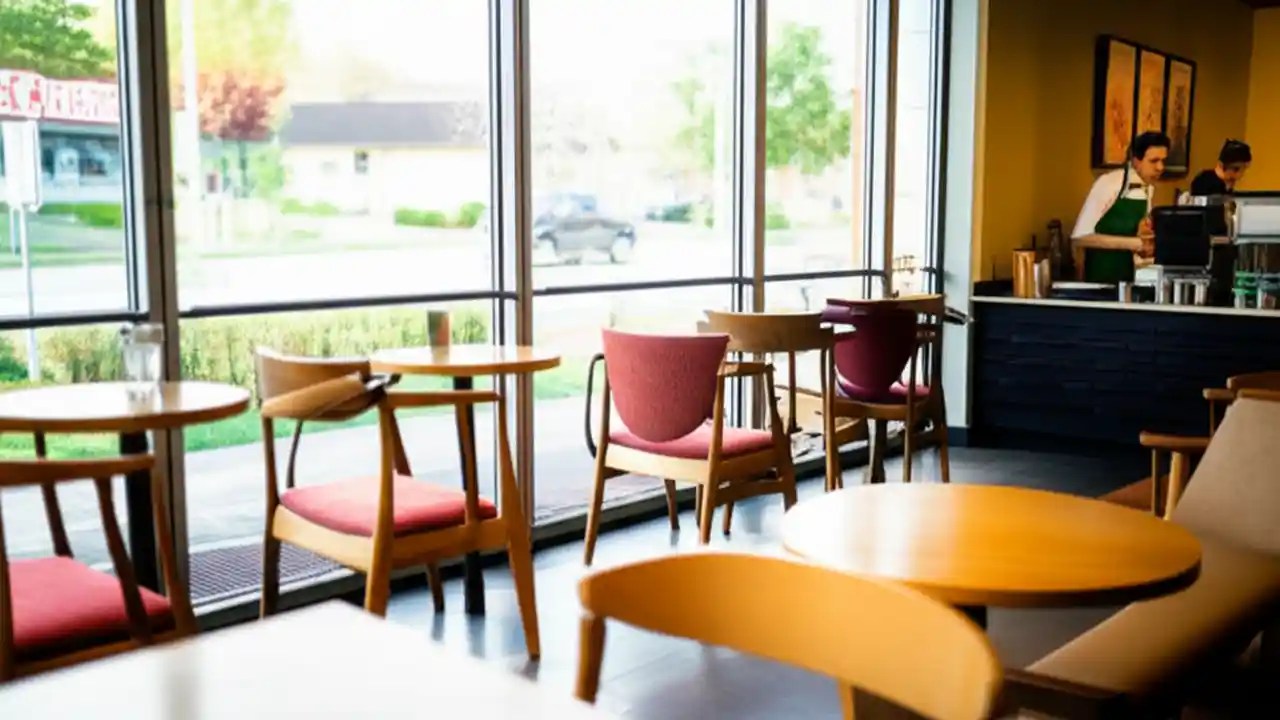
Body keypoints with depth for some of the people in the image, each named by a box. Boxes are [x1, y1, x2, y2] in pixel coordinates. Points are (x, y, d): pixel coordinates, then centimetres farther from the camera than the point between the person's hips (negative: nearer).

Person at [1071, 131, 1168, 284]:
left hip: (1127, 278, 5)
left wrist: (1142, 240, -11)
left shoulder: (1148, 189, 3)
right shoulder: (1109, 183, -16)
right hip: (1099, 277, -5)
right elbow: (1080, 238, -20)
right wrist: (1132, 243, -20)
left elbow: (1143, 249, 11)